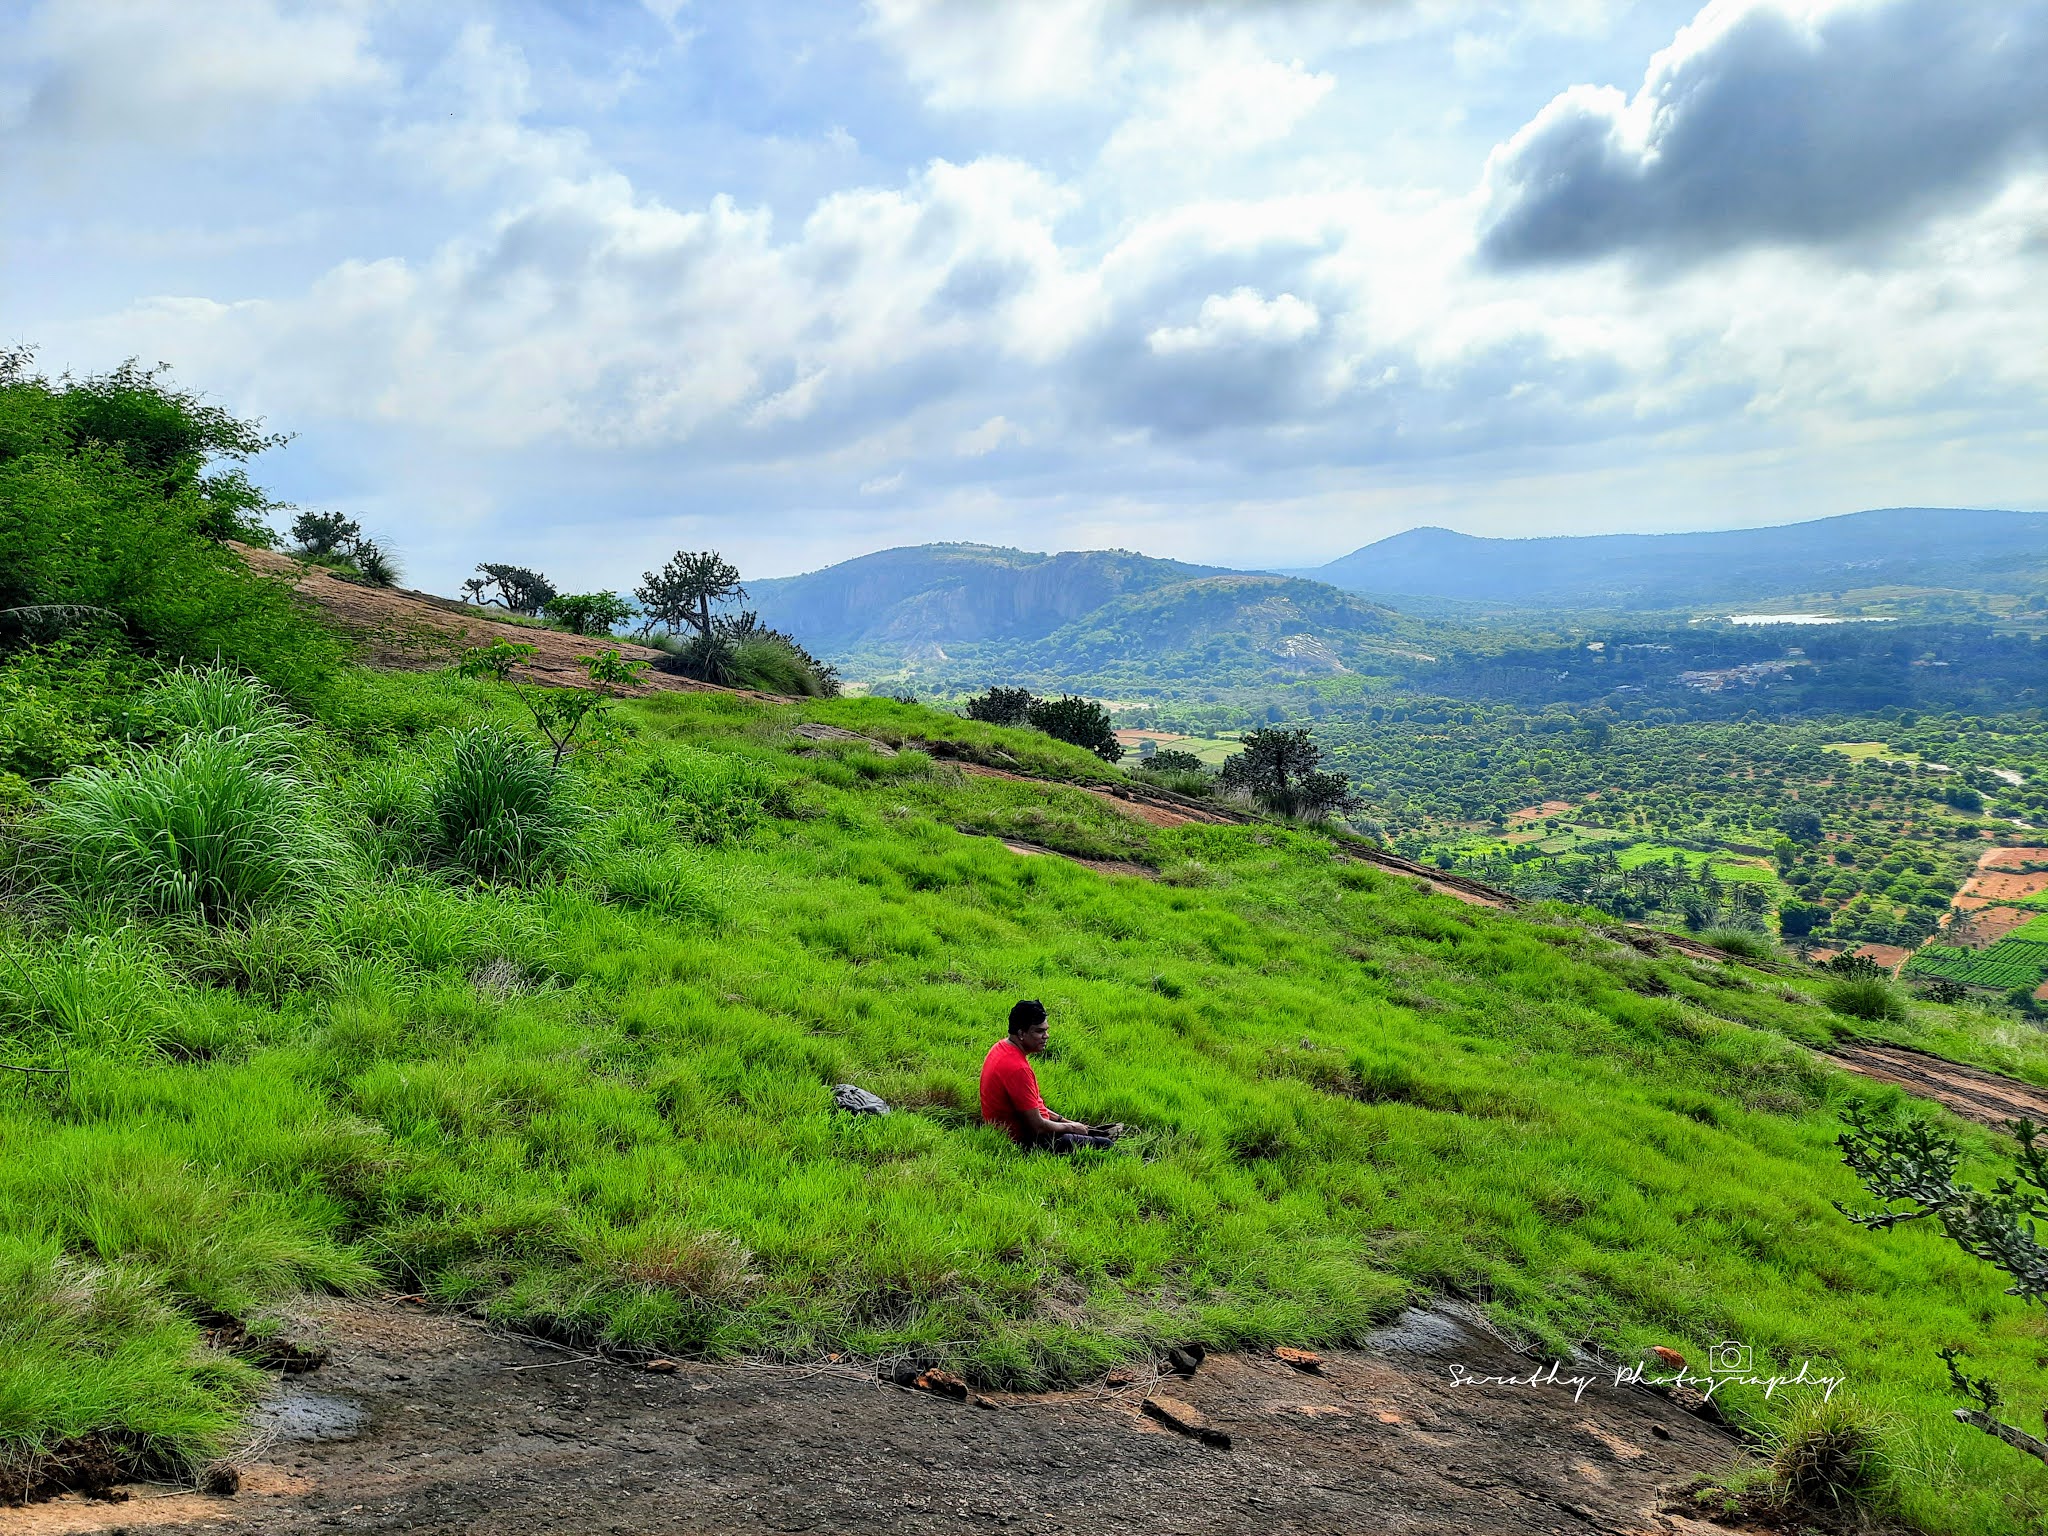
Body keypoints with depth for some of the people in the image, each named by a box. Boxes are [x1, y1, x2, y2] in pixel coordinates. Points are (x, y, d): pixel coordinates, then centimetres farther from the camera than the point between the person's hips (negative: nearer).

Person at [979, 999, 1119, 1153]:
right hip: (1024, 1142, -10)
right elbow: (1038, 1126, -23)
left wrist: (1062, 1120, 11)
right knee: (1105, 1145, -9)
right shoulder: (1017, 1068, -27)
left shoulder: (1001, 1047, 3)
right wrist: (1070, 1127, -6)